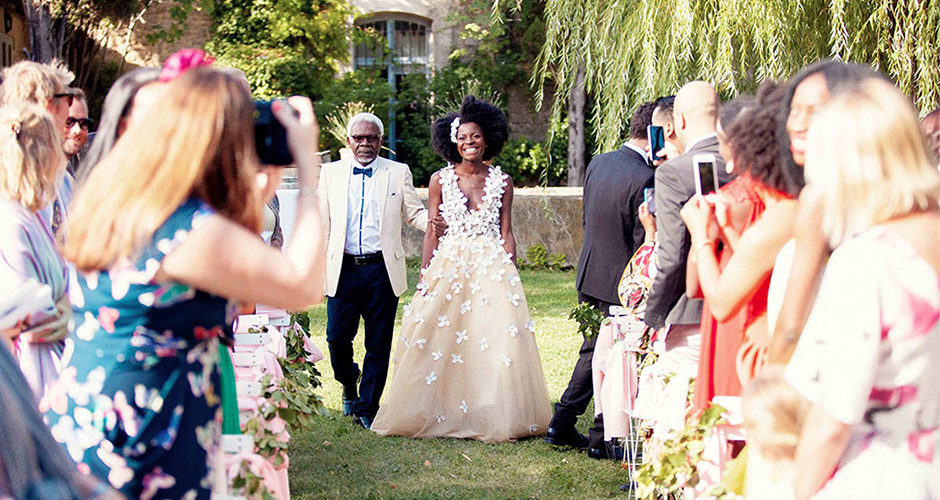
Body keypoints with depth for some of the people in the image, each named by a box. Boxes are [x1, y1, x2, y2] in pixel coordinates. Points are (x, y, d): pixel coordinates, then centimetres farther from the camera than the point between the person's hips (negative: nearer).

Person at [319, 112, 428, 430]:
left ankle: (367, 408, 13)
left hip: (382, 269, 0)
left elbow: (415, 213, 7)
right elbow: (323, 223, 11)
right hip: (343, 269, 1)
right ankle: (349, 384, 29)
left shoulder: (398, 173, 8)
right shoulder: (331, 173, 10)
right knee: (337, 337, -2)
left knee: (379, 344, 2)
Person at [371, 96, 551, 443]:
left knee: (497, 341, -8)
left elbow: (506, 234, 6)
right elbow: (431, 232, 5)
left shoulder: (501, 182, 6)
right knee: (438, 342, -3)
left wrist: (511, 277, -1)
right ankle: (439, 414, 8)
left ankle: (494, 417, 2)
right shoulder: (440, 180, 4)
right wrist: (424, 277, -2)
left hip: (492, 267, 0)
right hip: (449, 266, 0)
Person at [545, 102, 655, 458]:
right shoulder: (645, 179, -22)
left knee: (592, 351, 21)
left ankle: (562, 425, 25)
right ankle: (602, 438, 13)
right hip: (621, 281, -8)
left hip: (590, 273, 8)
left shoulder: (597, 163, 3)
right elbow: (644, 243, -19)